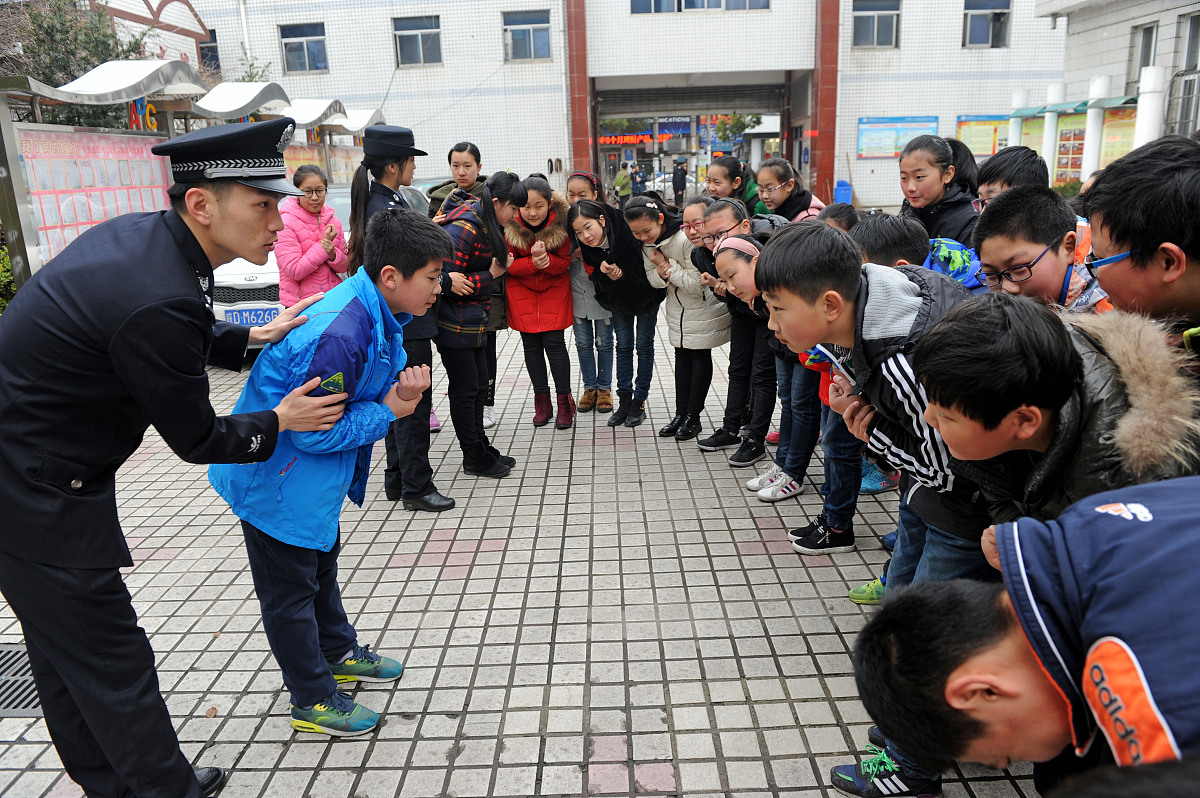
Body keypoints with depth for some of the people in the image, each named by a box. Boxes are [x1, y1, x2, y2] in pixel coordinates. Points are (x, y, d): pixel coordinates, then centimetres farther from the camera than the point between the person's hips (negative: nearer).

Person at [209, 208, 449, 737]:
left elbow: (362, 389, 8)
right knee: (290, 588, 8)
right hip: (276, 479, -10)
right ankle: (313, 702, 24)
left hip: (313, 475, 10)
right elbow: (314, 432, -30)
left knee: (321, 563, 26)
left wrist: (403, 389, -14)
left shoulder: (379, 315, -5)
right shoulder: (337, 334, -35)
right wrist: (388, 412, -20)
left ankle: (339, 654, 46)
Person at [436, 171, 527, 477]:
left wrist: (501, 264, -4)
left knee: (479, 386, 15)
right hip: (455, 323, -9)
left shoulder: (488, 224, 7)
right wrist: (492, 274, -17)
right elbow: (448, 282, -24)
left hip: (474, 322, 9)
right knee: (465, 389, 1)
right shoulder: (463, 229, -22)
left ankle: (482, 448, 27)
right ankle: (474, 458, 14)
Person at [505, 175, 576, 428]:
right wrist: (532, 262, -29)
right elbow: (508, 265, -10)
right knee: (531, 345, 5)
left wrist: (546, 260, -31)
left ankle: (564, 401, 8)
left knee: (554, 343, -5)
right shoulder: (510, 226, -17)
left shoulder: (561, 223, -17)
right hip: (521, 291, 1)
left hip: (554, 289, -1)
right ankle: (541, 400, 18)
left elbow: (564, 261, -9)